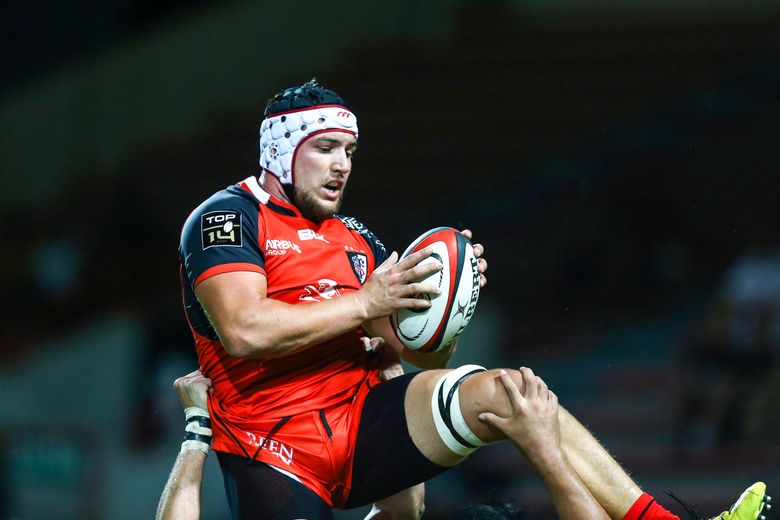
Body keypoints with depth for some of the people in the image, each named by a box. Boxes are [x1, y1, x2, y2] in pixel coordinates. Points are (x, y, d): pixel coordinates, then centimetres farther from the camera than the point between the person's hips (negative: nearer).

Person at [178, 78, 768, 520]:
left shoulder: (355, 240, 20)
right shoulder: (227, 217, -2)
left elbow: (424, 354, 17)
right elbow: (244, 331, -19)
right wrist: (366, 302, -15)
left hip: (361, 417, 5)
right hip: (274, 451, -5)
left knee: (507, 392, -18)